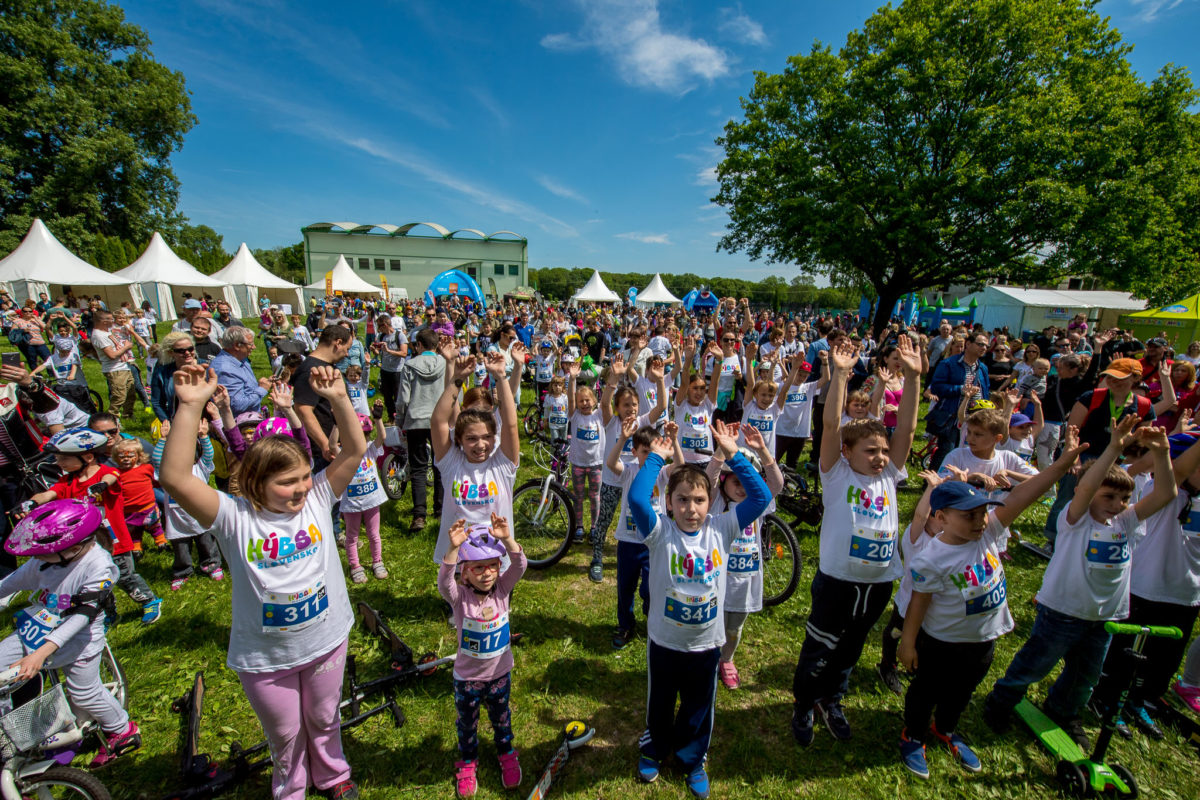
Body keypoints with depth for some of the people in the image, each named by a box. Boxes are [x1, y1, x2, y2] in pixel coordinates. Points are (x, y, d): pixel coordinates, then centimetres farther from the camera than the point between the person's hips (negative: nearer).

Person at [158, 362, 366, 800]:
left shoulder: (317, 499, -13)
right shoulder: (235, 518, -21)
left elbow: (355, 450, -20)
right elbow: (175, 478, -33)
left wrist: (338, 398, -31)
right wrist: (190, 407, -40)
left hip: (326, 642, 2)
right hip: (264, 659, -1)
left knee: (324, 720, 27)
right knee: (285, 736, 24)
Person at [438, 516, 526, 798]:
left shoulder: (502, 589, -18)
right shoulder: (459, 596, -23)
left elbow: (518, 566, -35)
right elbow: (444, 580, -45)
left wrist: (507, 540, -54)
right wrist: (453, 548, -63)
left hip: (500, 674, 2)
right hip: (467, 678, -1)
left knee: (501, 717, 25)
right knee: (466, 723, 22)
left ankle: (506, 754, 51)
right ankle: (468, 760, 49)